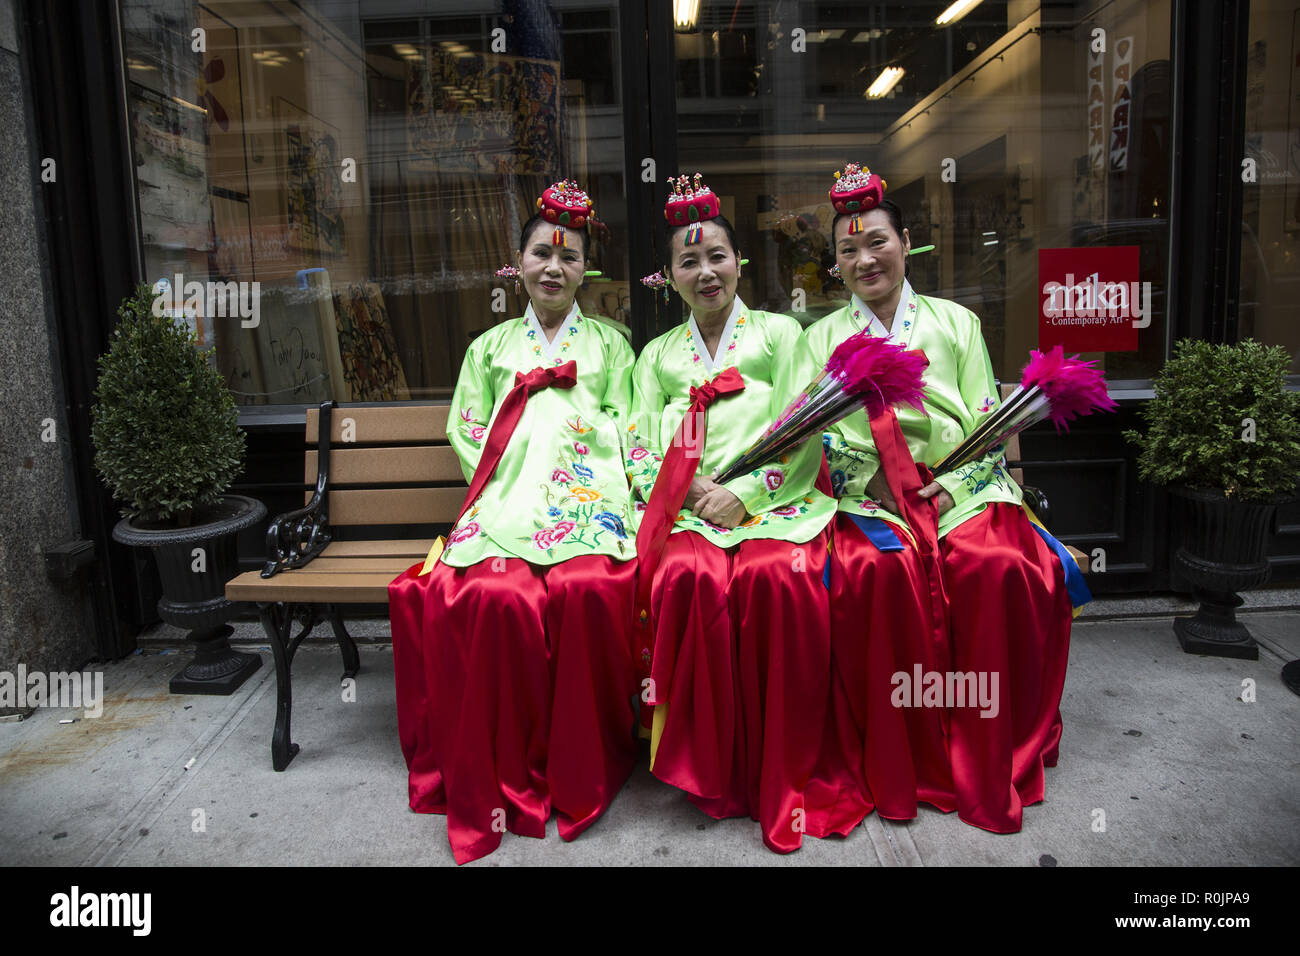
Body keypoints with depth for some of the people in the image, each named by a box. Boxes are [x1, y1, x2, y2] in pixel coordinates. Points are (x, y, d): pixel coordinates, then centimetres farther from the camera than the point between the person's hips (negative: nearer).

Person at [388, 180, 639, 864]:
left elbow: (626, 427, 14)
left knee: (588, 589, -33)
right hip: (508, 498, 1)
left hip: (587, 497, -1)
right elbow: (465, 430, 17)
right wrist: (498, 484, 0)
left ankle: (584, 770, -14)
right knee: (495, 597, -30)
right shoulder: (491, 346, 25)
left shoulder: (608, 343, 23)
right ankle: (506, 778, -14)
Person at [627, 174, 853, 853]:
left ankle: (782, 778, -19)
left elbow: (805, 437, 4)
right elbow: (641, 451, 12)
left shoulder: (779, 333, 16)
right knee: (690, 577, -32)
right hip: (687, 511, 2)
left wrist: (744, 494, -10)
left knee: (776, 576, -34)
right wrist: (693, 490, -8)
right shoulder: (658, 355, 23)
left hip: (774, 502, -1)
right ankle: (710, 771, -15)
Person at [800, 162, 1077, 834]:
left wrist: (947, 488, -11)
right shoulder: (822, 337, 15)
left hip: (962, 487, 1)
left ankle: (990, 764, -11)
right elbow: (817, 440, 6)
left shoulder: (955, 321, 15)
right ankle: (909, 757, -13)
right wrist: (882, 486, -11)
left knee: (998, 567, -29)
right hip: (869, 494, 0)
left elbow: (987, 425, 8)